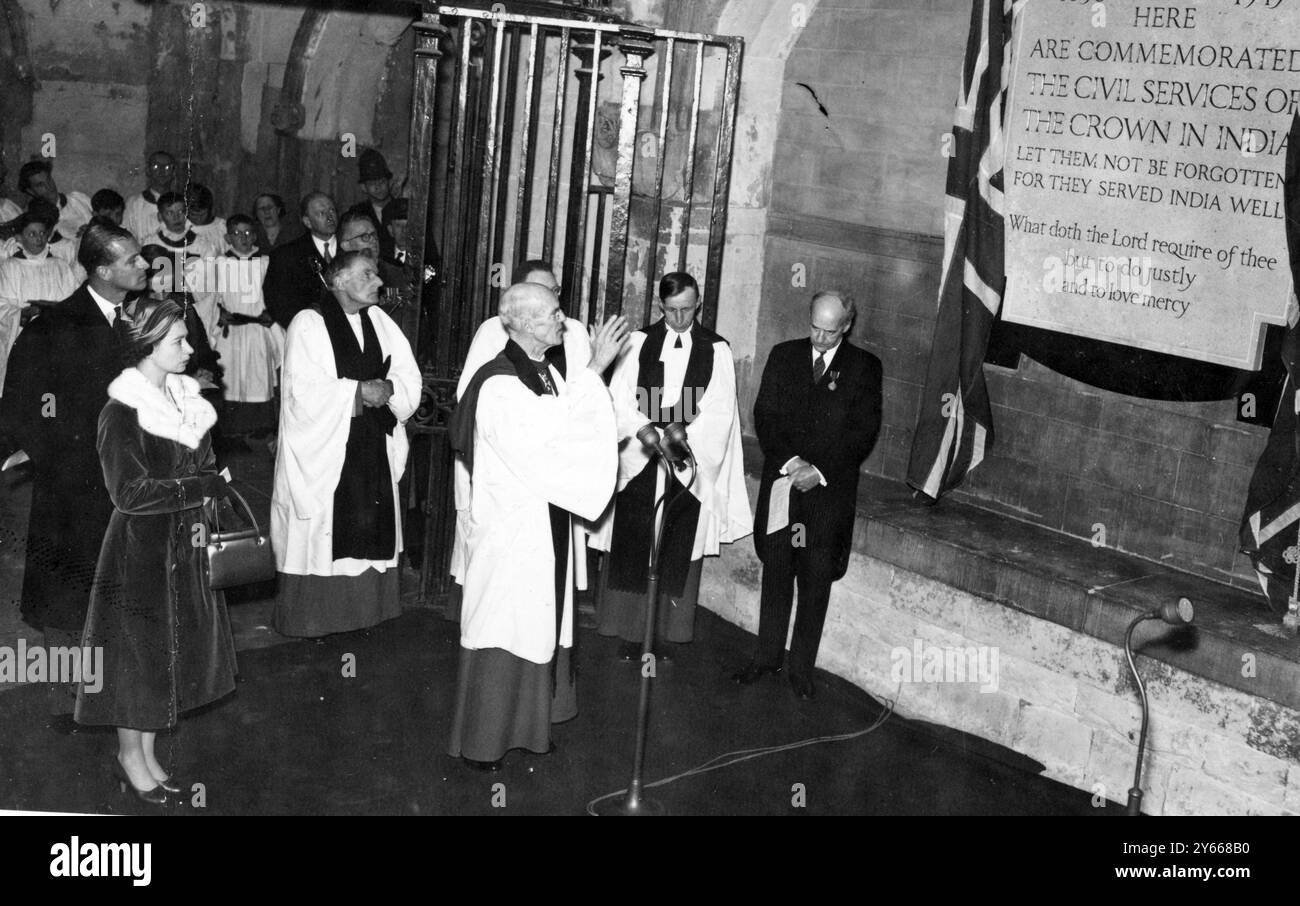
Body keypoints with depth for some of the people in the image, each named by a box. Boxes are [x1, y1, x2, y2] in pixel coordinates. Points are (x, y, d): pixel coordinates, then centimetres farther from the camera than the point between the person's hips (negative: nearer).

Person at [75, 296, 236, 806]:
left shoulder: (186, 399, 7)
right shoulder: (122, 412, -16)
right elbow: (129, 492, -21)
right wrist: (201, 488, -19)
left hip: (186, 549, 7)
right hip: (140, 550, -7)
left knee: (171, 652, 13)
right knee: (139, 651, 5)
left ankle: (146, 755, 26)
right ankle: (130, 756, 22)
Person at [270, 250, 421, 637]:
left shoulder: (380, 322, 10)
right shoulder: (308, 325, -7)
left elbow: (411, 378, 8)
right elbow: (305, 392, -17)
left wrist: (388, 387, -12)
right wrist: (360, 390, -16)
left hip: (374, 452, 5)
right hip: (323, 453, -5)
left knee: (369, 533, 6)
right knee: (323, 536, -1)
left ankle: (363, 613, 16)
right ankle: (310, 620, 12)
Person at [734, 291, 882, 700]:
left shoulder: (864, 367, 2)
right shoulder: (784, 355, 8)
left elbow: (864, 431, -3)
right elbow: (764, 415, 3)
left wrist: (821, 471, -12)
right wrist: (790, 461, -11)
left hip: (830, 489, -2)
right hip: (781, 481, 2)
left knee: (816, 582, 2)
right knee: (776, 573, 6)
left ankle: (802, 667, 11)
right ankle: (767, 657, 18)